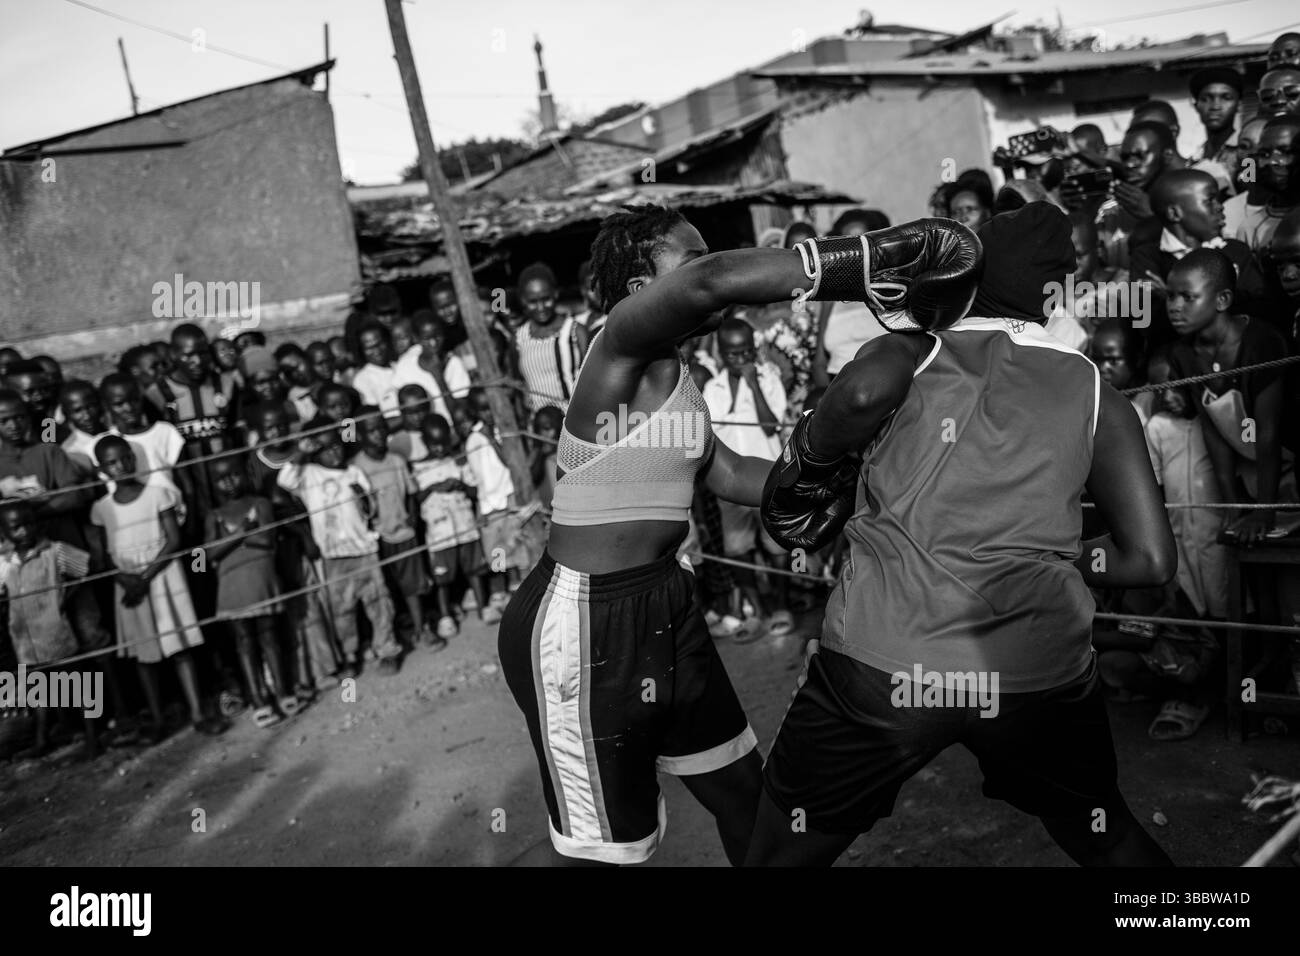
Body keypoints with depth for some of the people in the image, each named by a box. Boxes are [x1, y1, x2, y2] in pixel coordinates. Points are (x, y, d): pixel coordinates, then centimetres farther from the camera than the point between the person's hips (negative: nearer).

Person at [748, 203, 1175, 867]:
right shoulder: (1097, 397, 11)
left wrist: (809, 463, 0)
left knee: (785, 849, 18)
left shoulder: (908, 354, 6)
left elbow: (862, 392, -19)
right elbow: (1151, 560, 7)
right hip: (1043, 673, 2)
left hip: (879, 666, -2)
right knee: (1107, 839, 31)